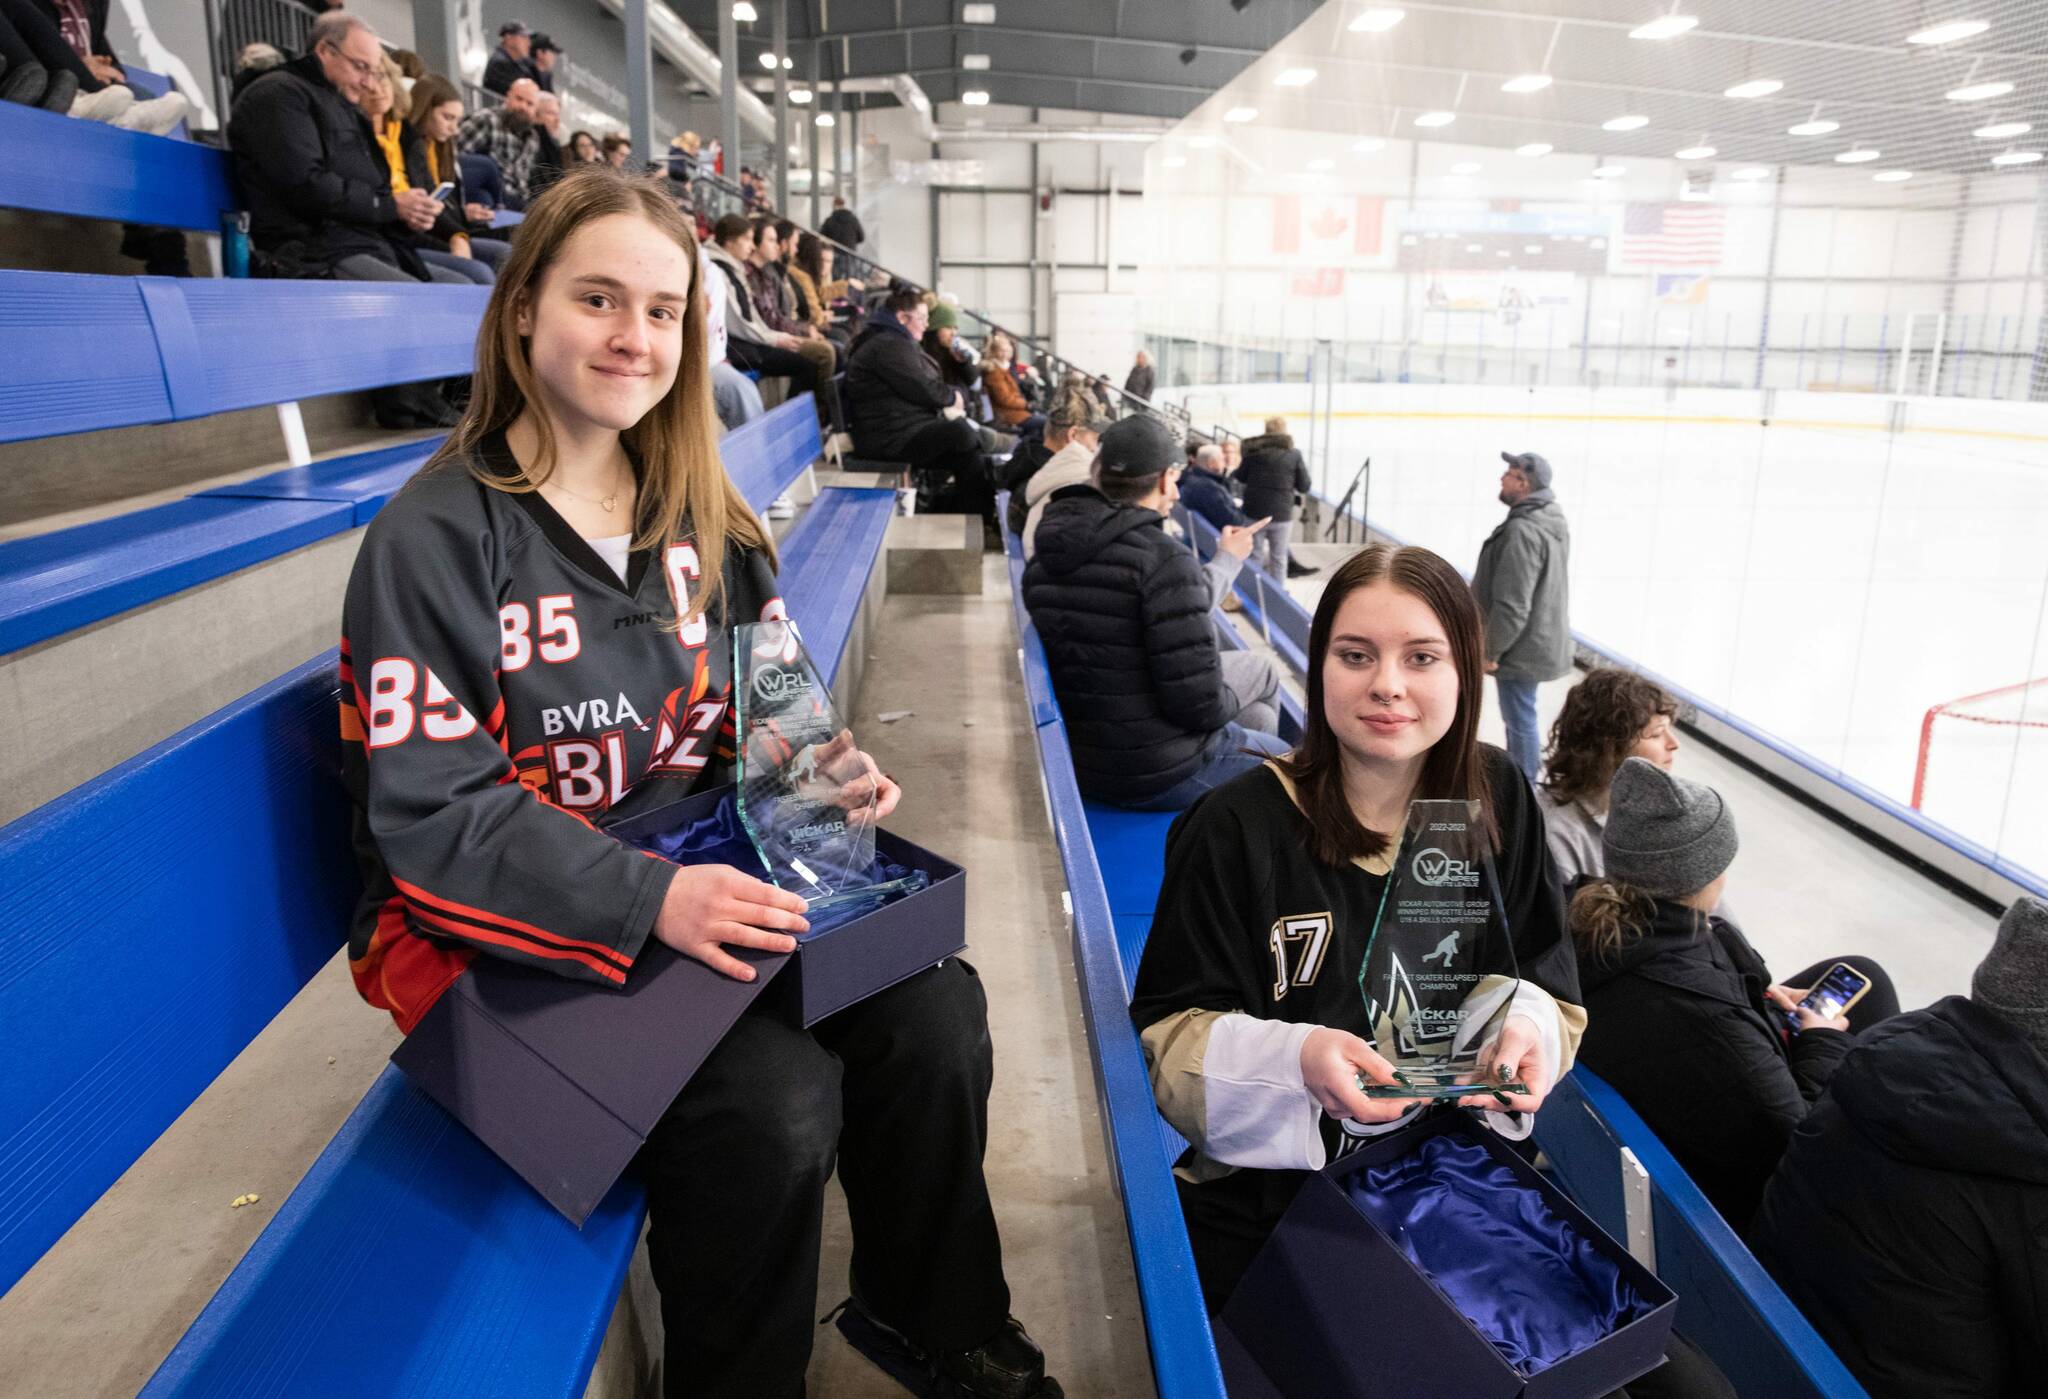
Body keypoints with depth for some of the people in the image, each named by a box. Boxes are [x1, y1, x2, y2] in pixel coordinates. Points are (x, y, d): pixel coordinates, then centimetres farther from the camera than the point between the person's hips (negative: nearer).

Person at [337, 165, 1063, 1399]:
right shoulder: (439, 535, -11)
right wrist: (647, 900, -30)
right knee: (771, 1101, -27)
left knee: (936, 1010, -13)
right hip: (493, 927, -5)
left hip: (697, 880, 6)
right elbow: (429, 814, -17)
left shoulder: (701, 518, 8)